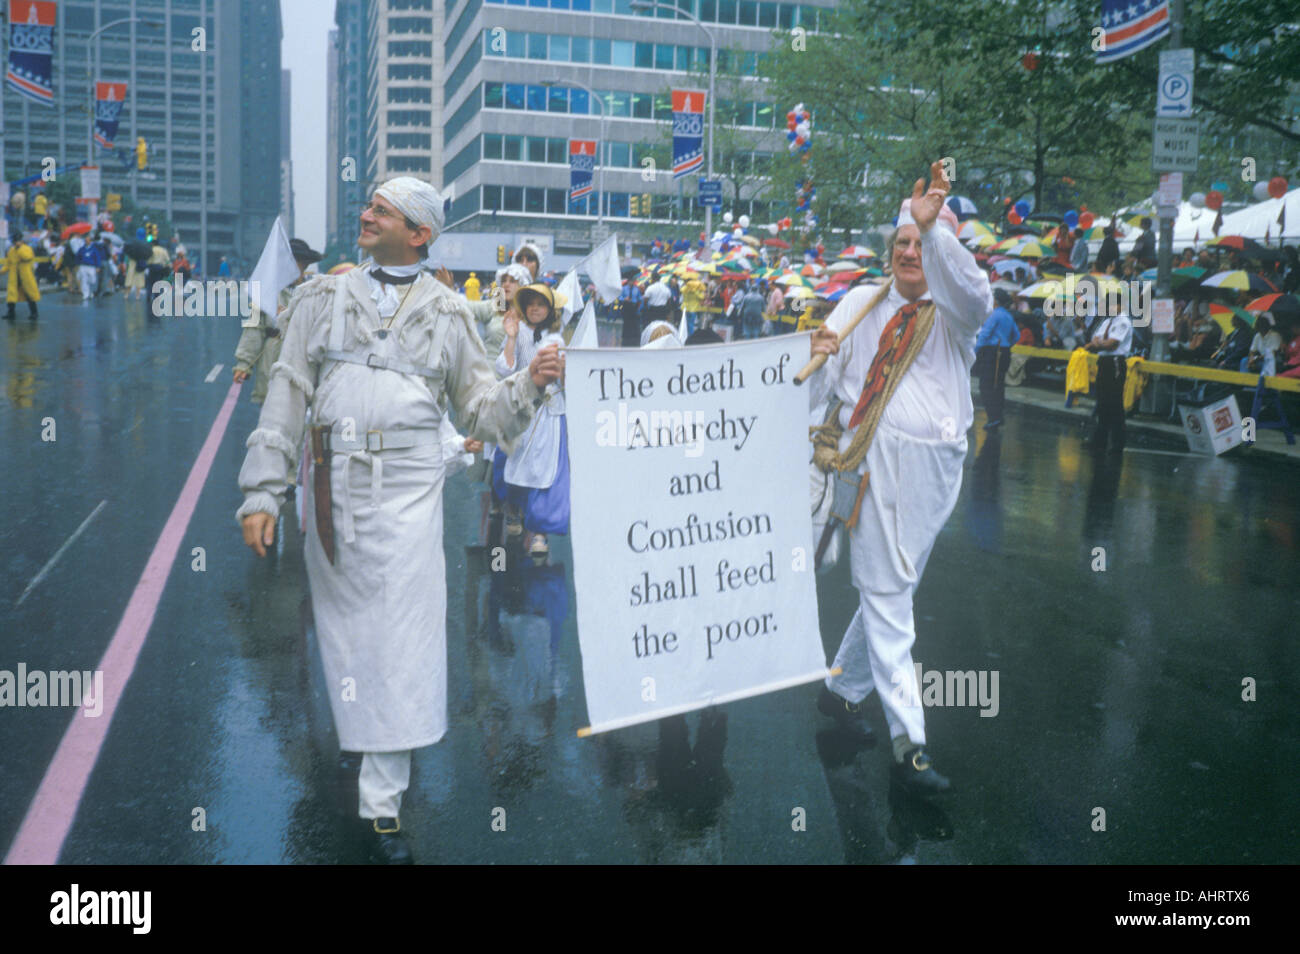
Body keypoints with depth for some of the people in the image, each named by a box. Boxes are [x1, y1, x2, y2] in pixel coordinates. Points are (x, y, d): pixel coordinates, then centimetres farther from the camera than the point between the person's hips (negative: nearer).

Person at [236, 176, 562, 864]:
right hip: (333, 488, 2)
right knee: (346, 630, 10)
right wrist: (262, 493, -1)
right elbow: (286, 395, 5)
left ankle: (381, 803, 2)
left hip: (407, 491, -1)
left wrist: (528, 386, -11)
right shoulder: (324, 298, 10)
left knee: (401, 638, -5)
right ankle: (360, 733, 36)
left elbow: (480, 409, 9)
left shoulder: (446, 313, 10)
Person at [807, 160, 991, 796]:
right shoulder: (862, 303, 12)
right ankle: (908, 742, -5)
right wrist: (819, 357, -13)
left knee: (890, 589, 12)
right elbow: (818, 392, 10)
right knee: (887, 593, -6)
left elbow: (974, 294, -19)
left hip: (937, 463, 2)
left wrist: (935, 226, -30)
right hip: (879, 455, -2)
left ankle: (843, 689, 32)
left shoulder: (953, 312, 9)